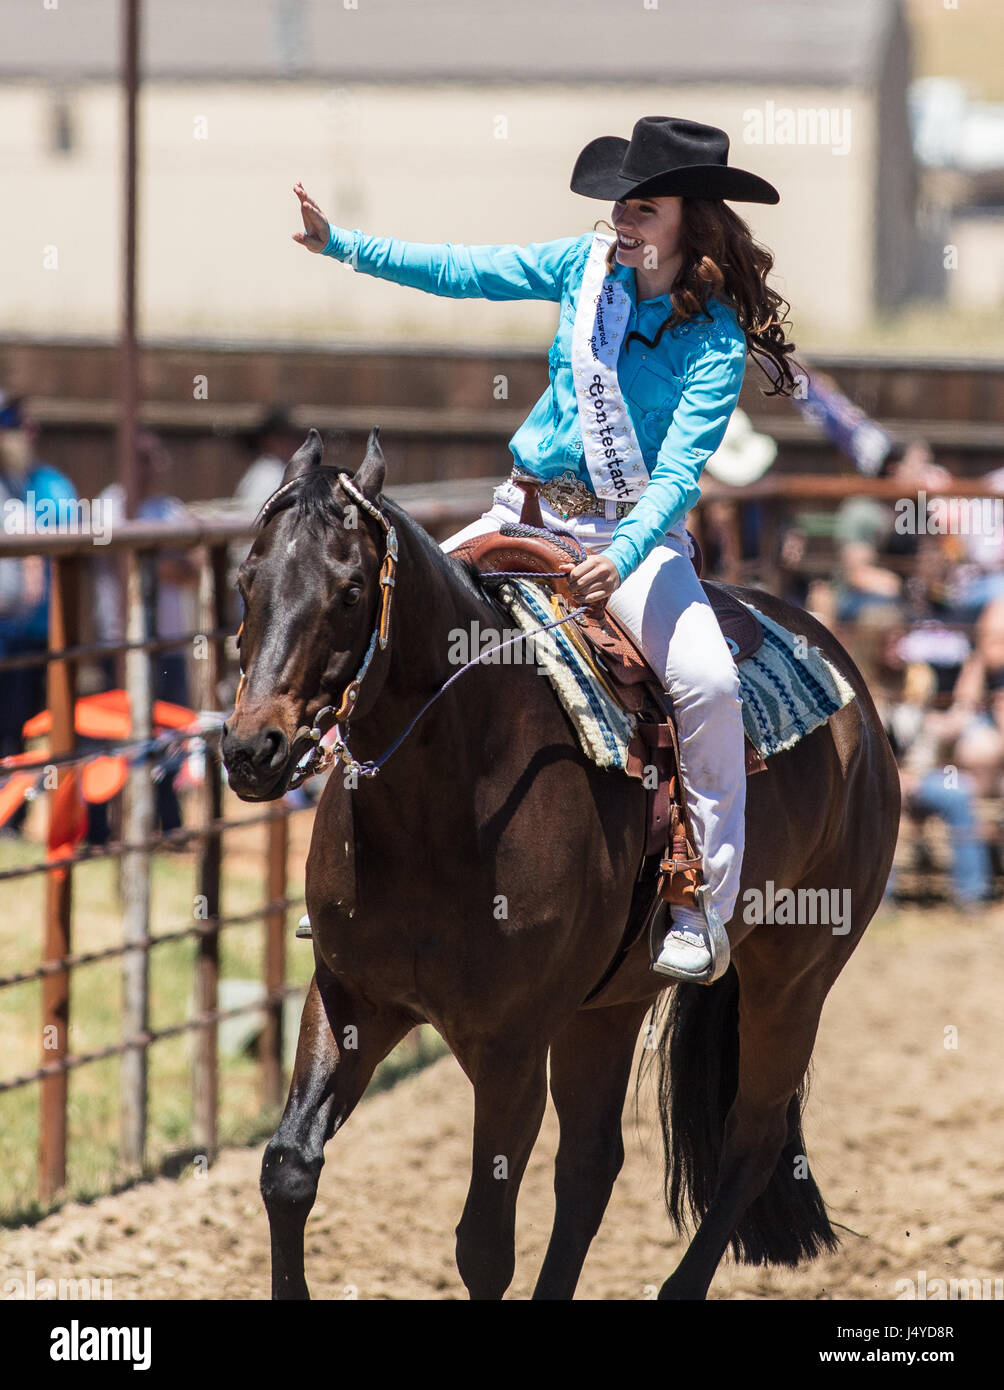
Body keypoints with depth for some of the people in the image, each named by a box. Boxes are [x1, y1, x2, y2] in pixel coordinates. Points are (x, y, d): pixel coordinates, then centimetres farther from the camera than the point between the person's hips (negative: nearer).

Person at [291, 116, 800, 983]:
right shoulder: (588, 267, 0)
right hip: (530, 512, 5)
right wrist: (339, 243, 0)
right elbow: (460, 272, 6)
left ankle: (705, 910, -20)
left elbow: (680, 470, -21)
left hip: (634, 530, -5)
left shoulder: (714, 341, -13)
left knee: (709, 684, -29)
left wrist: (623, 556, -38)